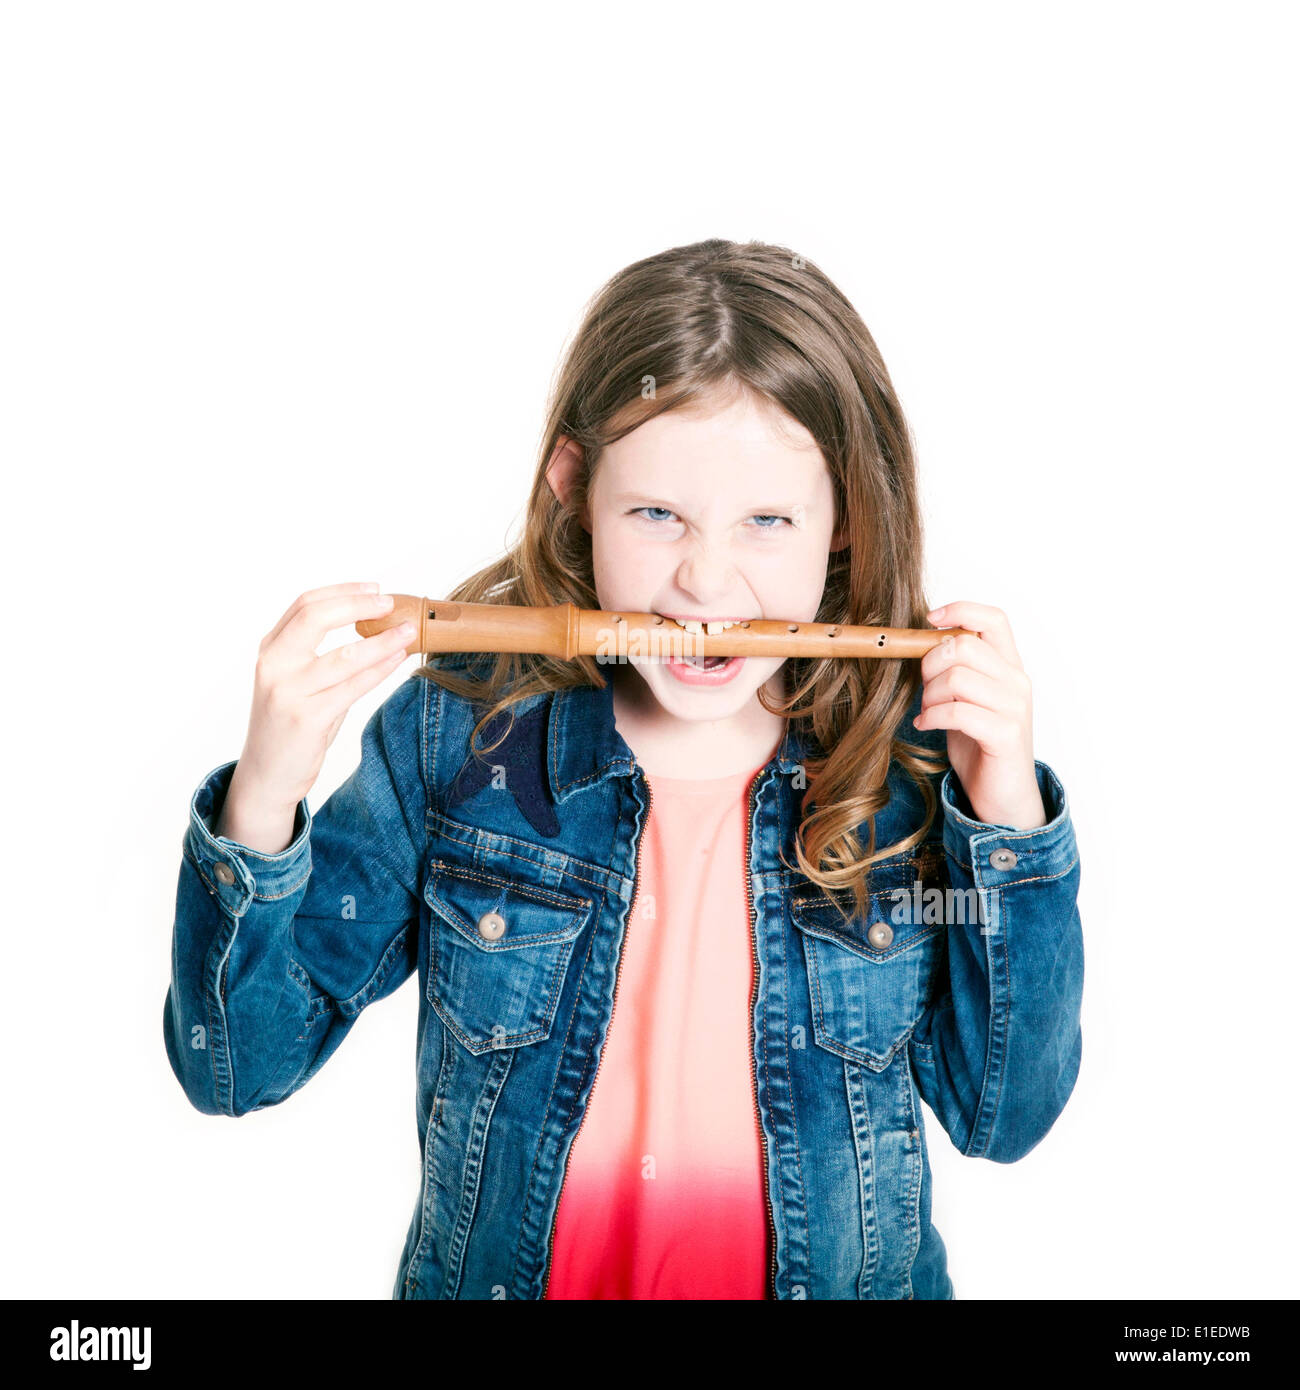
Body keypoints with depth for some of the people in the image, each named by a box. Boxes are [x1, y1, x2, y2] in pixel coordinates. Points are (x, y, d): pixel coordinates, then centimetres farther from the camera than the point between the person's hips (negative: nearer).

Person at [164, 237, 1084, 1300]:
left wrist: (1008, 814, -18)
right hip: (489, 1276, 2)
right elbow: (237, 1067, -9)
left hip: (843, 1279, -1)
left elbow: (1002, 1119, -7)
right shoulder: (455, 733, -11)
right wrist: (263, 801, -24)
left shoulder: (915, 760, -10)